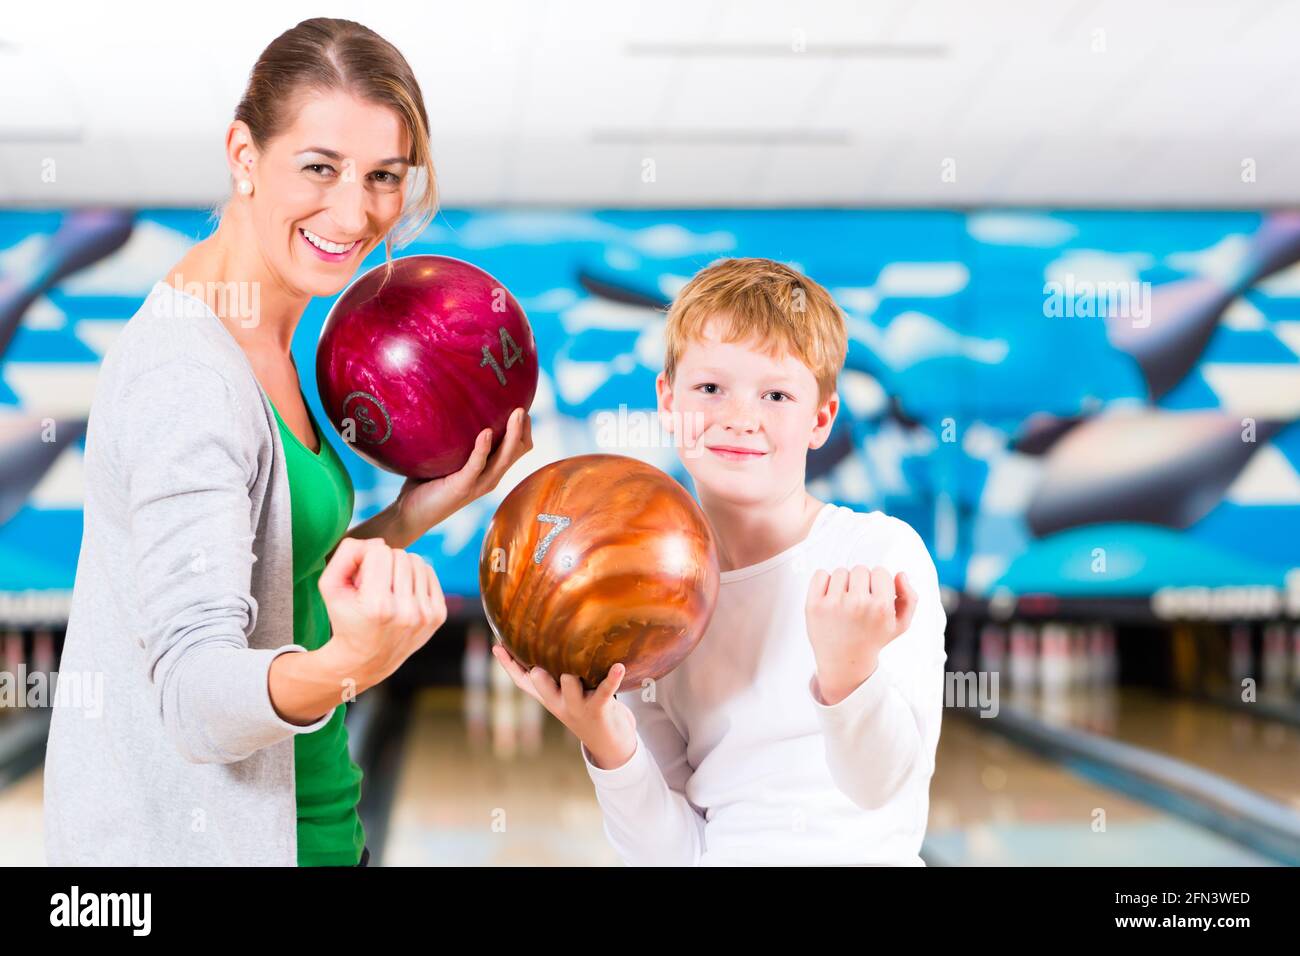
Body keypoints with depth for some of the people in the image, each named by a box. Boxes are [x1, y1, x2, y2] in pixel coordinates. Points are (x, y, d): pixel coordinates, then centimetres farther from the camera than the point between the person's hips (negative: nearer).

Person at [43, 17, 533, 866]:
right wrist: (346, 667, -45)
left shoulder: (264, 345, 6)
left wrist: (410, 518, 1)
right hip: (190, 838, -9)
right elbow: (193, 687, -29)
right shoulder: (186, 376, -22)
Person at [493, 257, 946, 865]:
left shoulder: (883, 551, -5)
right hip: (721, 858, 2)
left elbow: (879, 787, -12)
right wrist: (607, 743, -13)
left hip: (865, 856, -2)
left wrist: (848, 664, -27)